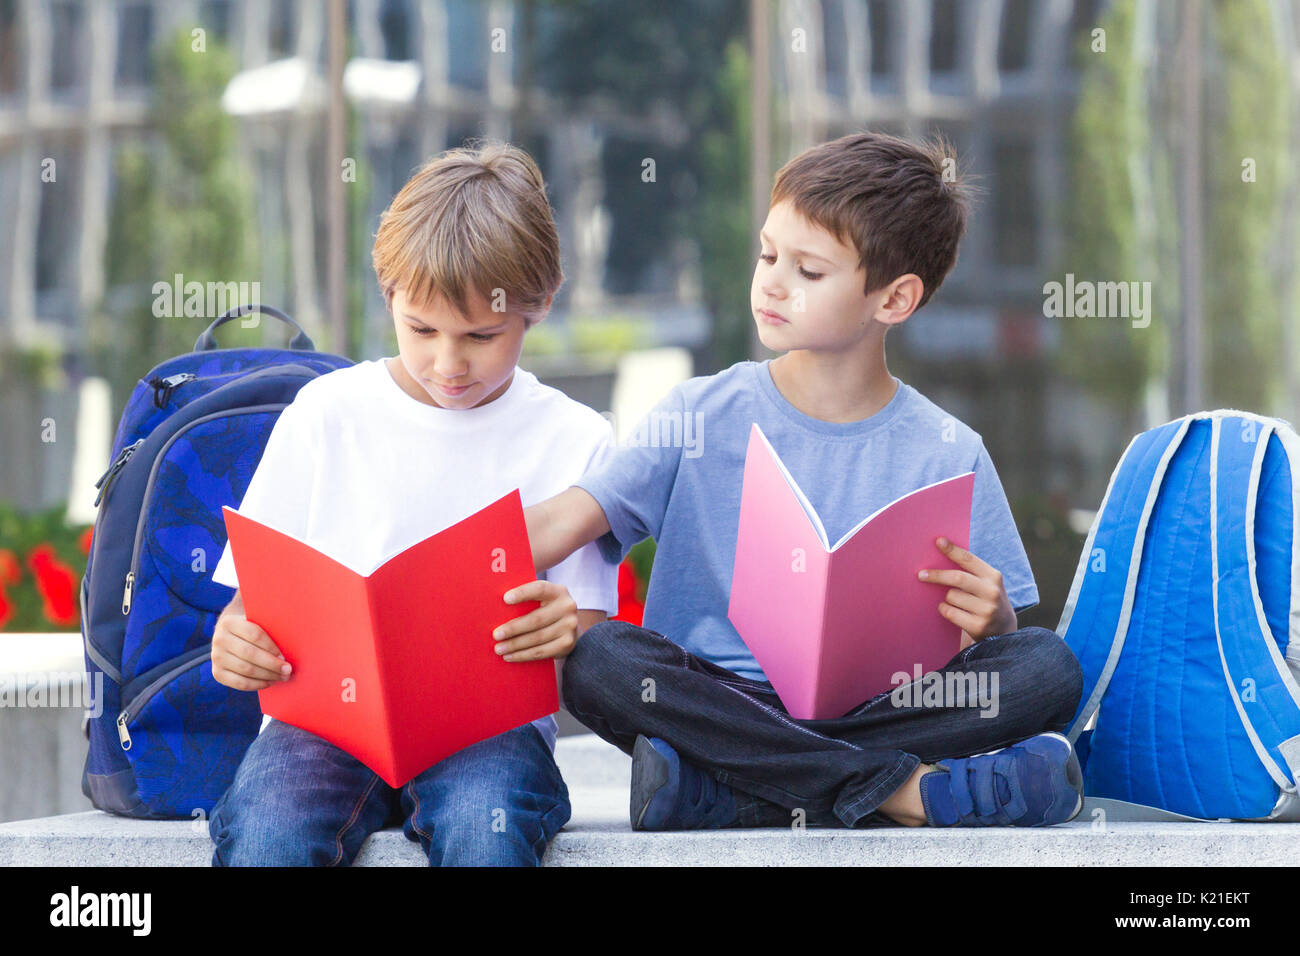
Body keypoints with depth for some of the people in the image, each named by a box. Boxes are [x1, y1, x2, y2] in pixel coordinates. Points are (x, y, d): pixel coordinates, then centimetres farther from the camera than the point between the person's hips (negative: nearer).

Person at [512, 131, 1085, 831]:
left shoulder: (947, 455, 4)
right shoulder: (699, 417, 4)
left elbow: (1003, 651, 6)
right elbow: (558, 525, -6)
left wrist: (991, 623, -18)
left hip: (876, 710, 1)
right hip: (715, 693, 0)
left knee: (1049, 667, -25)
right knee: (599, 659, -30)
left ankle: (717, 787, -28)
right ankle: (901, 789, -28)